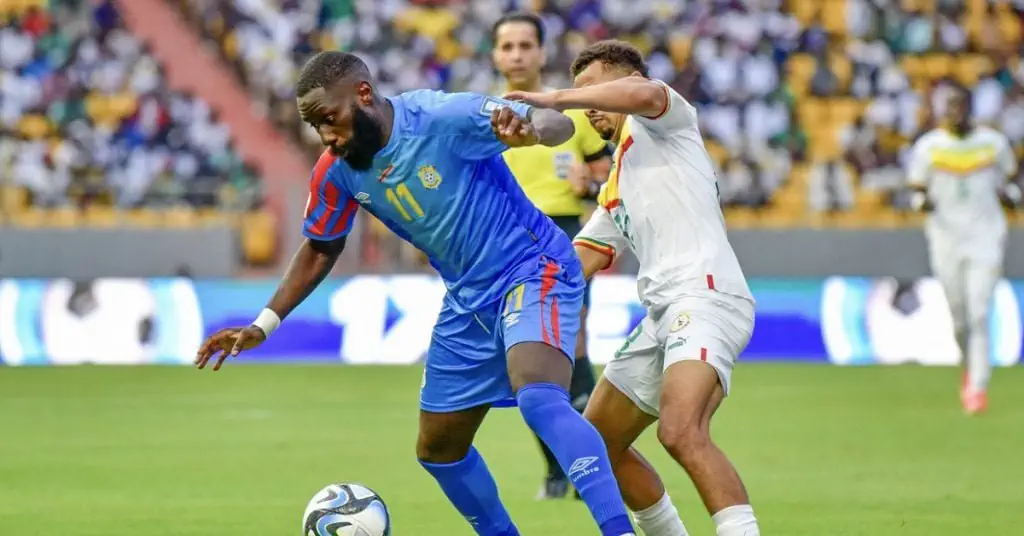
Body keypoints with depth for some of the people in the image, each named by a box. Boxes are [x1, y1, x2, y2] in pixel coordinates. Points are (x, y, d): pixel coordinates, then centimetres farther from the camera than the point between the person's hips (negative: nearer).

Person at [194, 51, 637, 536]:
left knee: (538, 398, -34)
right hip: (468, 297, 8)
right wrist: (262, 326, 5)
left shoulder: (444, 118, -24)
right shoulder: (337, 171, -5)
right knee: (436, 449, 13)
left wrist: (526, 128, -49)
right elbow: (321, 249, 13)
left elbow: (559, 124, -24)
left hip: (532, 271, -8)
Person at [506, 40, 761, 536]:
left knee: (681, 433, -30)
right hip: (662, 312, 10)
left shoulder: (663, 121, 7)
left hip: (705, 294, -10)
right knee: (599, 443, 18)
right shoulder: (615, 190, 31)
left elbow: (641, 93, -18)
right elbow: (575, 263, 30)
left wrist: (555, 99, -18)